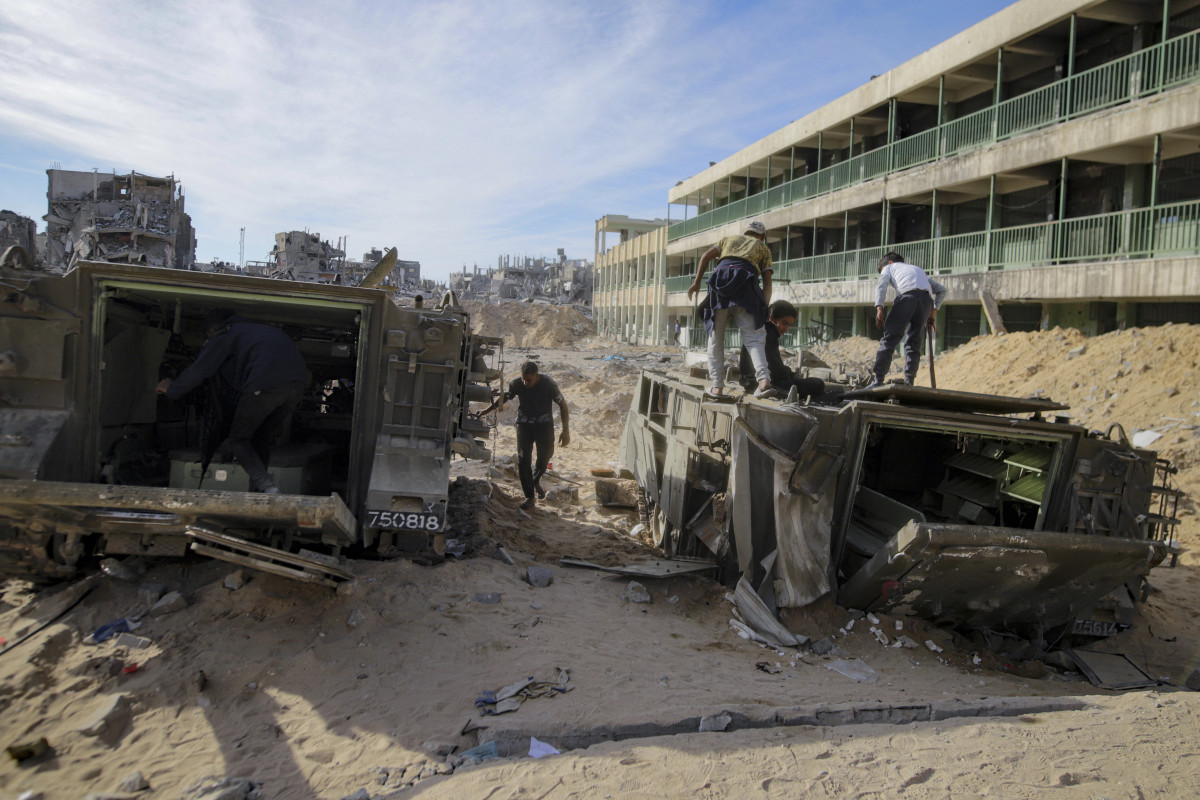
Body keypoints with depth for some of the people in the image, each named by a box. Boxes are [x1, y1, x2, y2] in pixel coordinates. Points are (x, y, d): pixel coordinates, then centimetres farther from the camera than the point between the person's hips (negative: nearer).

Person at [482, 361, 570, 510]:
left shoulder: (549, 384, -19)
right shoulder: (516, 384, -14)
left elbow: (562, 404, -10)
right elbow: (504, 397, 7)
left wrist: (566, 430, -12)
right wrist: (487, 410, 10)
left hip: (544, 424, -1)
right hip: (524, 424, 1)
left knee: (544, 457, 4)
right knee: (523, 459, -7)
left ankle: (536, 480, 38)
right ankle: (529, 497, -1)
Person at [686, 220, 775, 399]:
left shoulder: (729, 239, 34)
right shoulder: (763, 248, 28)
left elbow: (706, 256, 15)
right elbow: (767, 281, 14)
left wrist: (697, 282, 11)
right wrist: (764, 308, 12)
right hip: (745, 285, -1)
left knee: (716, 337, 8)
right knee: (753, 337, -6)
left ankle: (717, 386, 2)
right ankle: (764, 380, -27)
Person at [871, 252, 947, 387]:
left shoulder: (889, 267, 28)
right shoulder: (918, 269, 42)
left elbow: (881, 285, 5)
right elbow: (941, 290, 33)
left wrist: (879, 309, -5)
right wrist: (934, 312, 30)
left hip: (907, 296, -4)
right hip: (926, 299, 4)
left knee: (889, 339, -5)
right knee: (914, 343, 10)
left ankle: (878, 380, -13)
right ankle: (909, 382, 0)